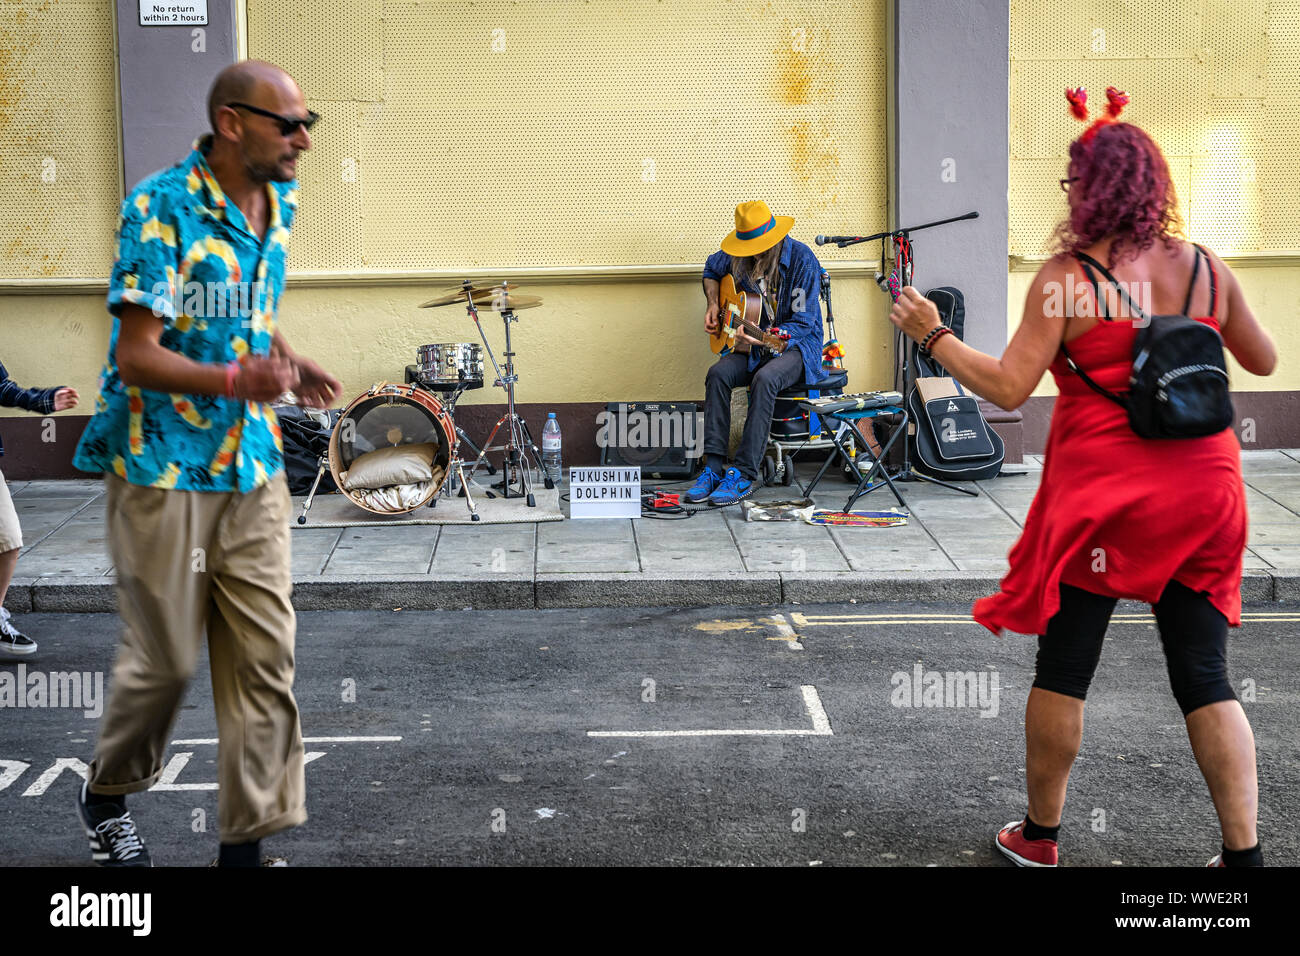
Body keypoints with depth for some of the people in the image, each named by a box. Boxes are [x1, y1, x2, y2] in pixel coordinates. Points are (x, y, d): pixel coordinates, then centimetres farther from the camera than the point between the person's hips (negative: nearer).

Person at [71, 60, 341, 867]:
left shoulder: (278, 205, 8)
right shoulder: (162, 208, -15)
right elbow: (136, 355, -19)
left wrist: (289, 364, 5)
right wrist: (234, 380, -33)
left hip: (253, 467, 6)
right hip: (164, 467, -6)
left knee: (266, 655, 1)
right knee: (167, 658, 5)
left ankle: (248, 838, 9)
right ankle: (108, 795, 32)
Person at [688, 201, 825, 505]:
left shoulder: (801, 259, -18)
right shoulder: (738, 257, 0)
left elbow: (803, 323, -18)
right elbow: (712, 270, 25)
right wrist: (712, 305, 8)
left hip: (797, 344, -5)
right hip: (752, 346, 5)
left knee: (765, 379, -36)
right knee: (718, 374, -25)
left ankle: (744, 474, -33)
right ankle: (713, 468, -25)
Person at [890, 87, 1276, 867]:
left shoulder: (1065, 277, -11)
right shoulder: (1209, 271, 1)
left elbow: (1008, 387, -13)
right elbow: (1264, 362, 14)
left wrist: (932, 333, -1)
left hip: (1101, 496, -3)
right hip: (1202, 495, 3)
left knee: (1064, 670, 11)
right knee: (1206, 679, 8)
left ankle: (1041, 835, 24)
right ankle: (1244, 853, 7)